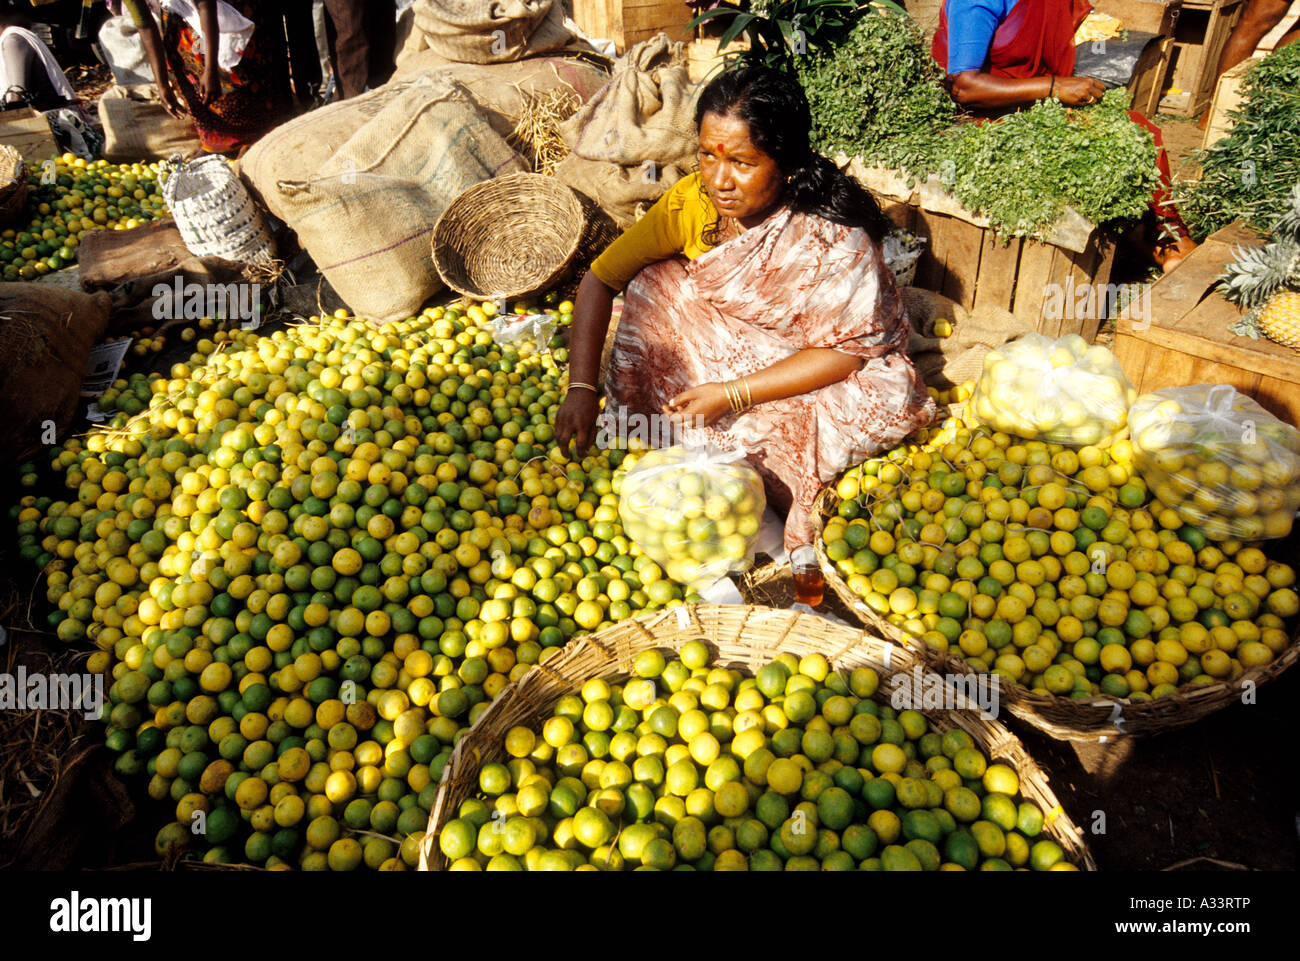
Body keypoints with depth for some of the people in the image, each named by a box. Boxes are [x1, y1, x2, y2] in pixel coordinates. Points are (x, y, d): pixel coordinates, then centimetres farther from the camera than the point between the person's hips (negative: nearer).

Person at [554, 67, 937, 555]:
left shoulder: (835, 240, -30)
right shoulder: (692, 201, -18)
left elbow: (844, 351, -22)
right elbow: (600, 279, -15)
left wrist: (734, 395, -30)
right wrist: (581, 388, -26)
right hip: (729, 344, 4)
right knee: (654, 285, -19)